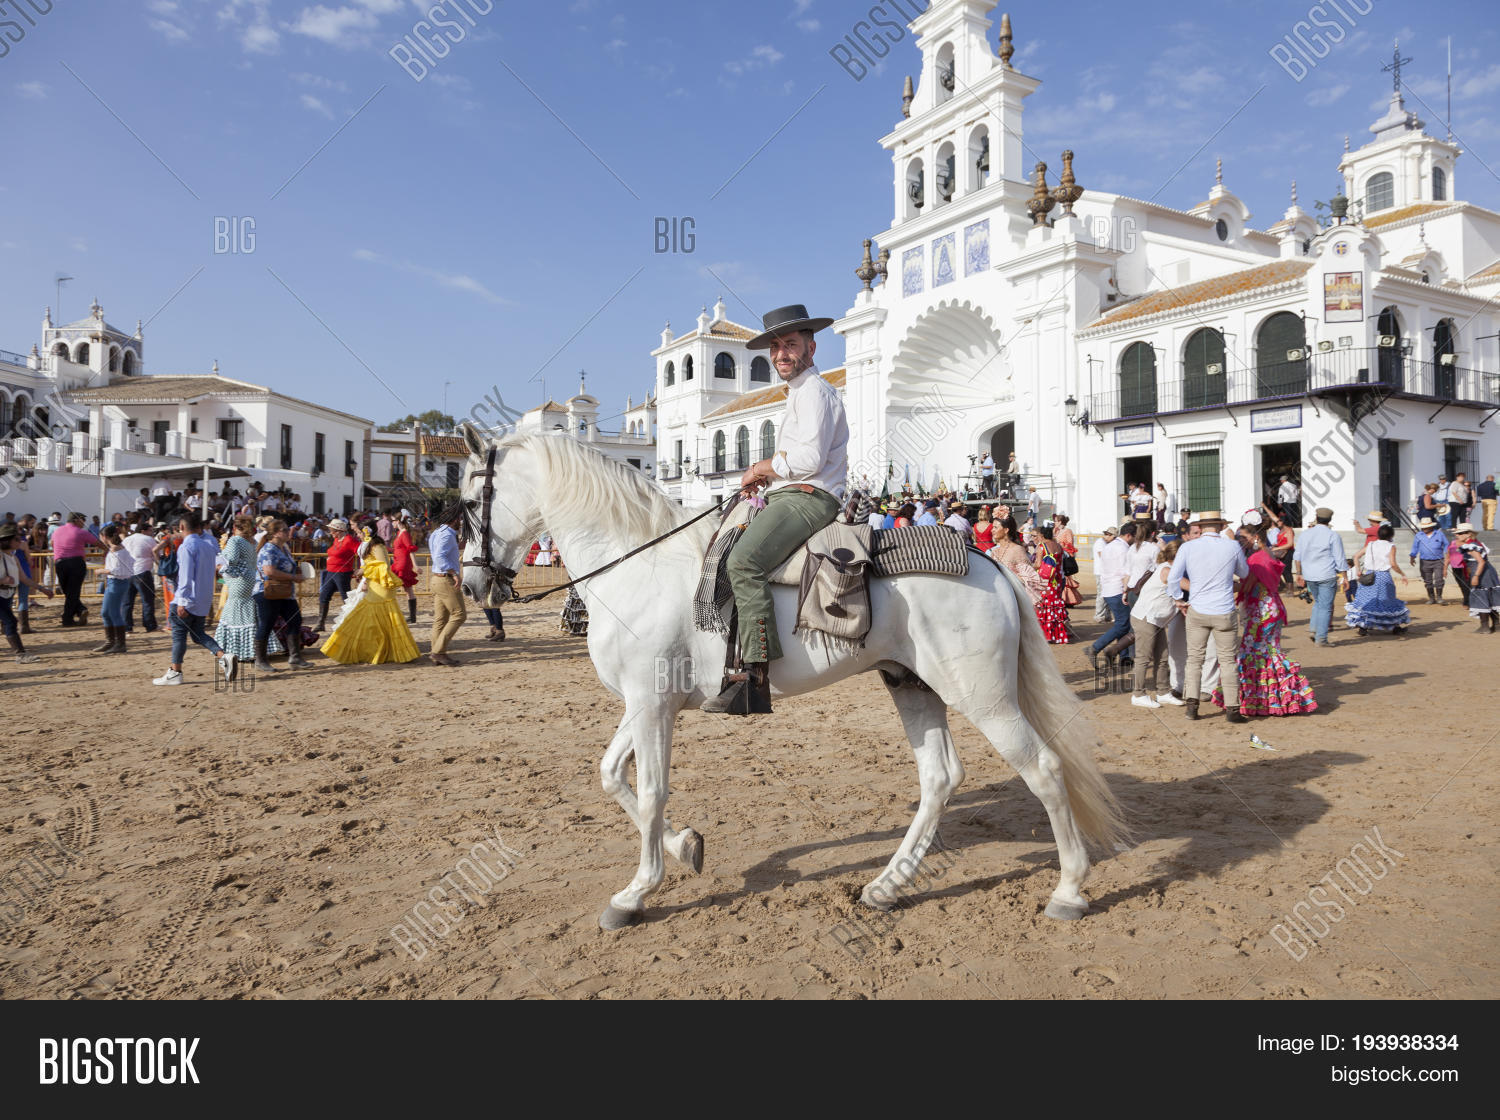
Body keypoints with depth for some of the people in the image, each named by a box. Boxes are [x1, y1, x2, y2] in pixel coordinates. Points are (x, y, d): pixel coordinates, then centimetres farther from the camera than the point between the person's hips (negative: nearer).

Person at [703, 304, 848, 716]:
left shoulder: (813, 390, -6)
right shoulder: (798, 393, 27)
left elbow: (810, 458, -19)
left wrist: (763, 468, -5)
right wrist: (764, 477, 13)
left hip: (807, 498, -11)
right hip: (788, 498, 11)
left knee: (743, 560, -32)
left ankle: (756, 676, -39)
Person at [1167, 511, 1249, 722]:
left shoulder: (1188, 547, -6)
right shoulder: (1232, 547, -4)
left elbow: (1172, 579, -9)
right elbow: (1243, 573, 15)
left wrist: (1179, 599, 7)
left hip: (1196, 611, 0)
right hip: (1224, 613, 0)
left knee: (1194, 658, 10)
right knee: (1227, 661, 8)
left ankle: (1192, 704, 4)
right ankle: (1232, 708, 8)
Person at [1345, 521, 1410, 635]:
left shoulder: (1370, 545, 7)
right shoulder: (1391, 547, -5)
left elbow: (1356, 556, 4)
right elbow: (1393, 564, -14)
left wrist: (1359, 570, 9)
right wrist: (1402, 574, -3)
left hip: (1369, 576, 3)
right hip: (1383, 576, -3)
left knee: (1366, 599, 7)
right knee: (1387, 600, 10)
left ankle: (1362, 627, -2)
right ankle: (1394, 627, 24)